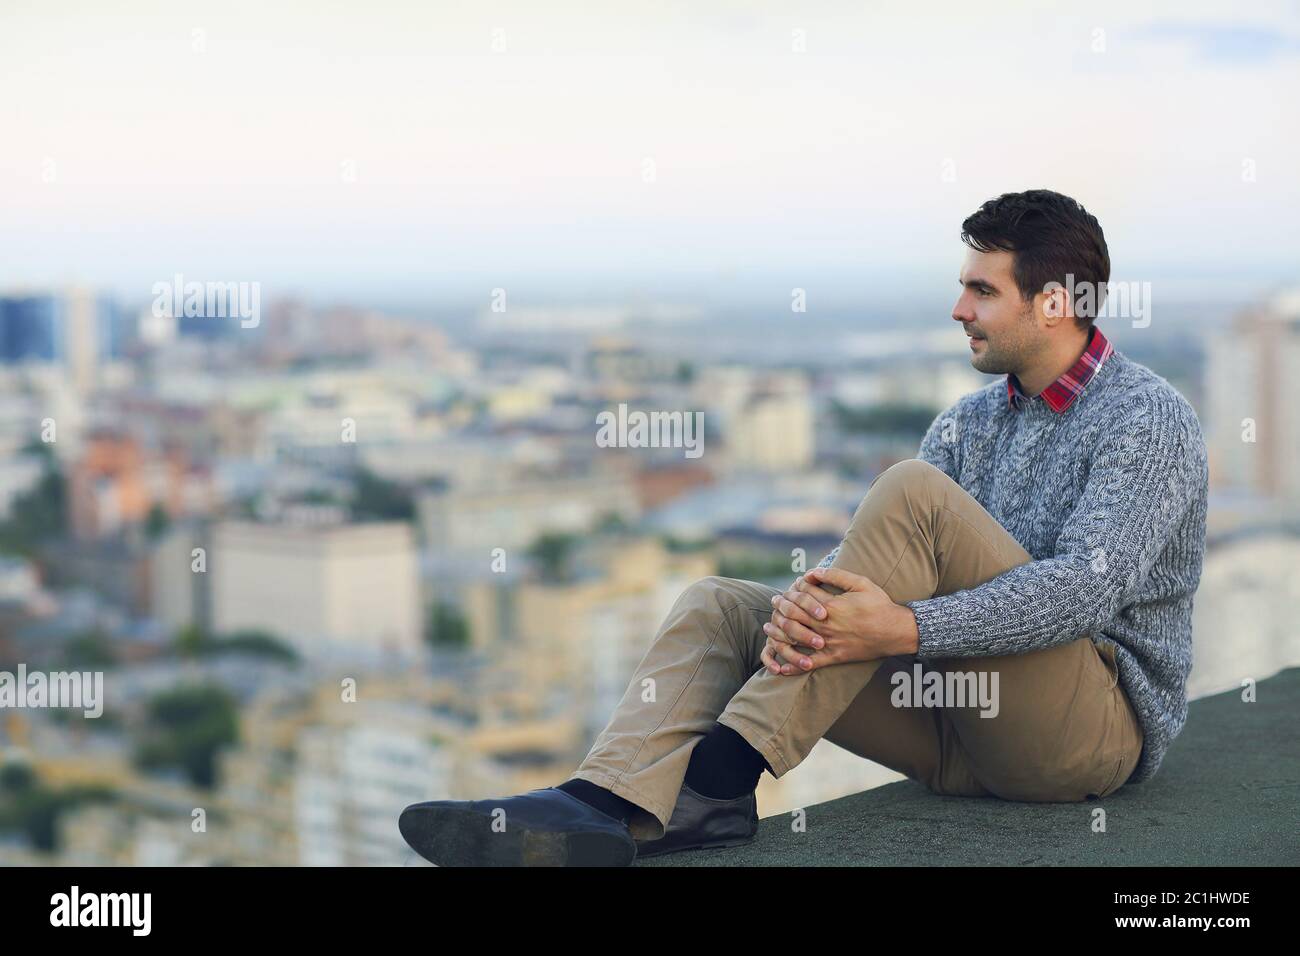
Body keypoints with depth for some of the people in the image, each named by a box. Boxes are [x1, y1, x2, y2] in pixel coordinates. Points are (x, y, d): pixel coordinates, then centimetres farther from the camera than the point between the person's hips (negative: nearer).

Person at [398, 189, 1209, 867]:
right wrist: (801, 605, -22)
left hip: (1103, 726, -7)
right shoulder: (970, 423, 16)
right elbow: (868, 563, 3)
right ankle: (607, 812, -34)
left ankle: (722, 775, -29)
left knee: (913, 490, -26)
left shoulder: (1150, 420, -7)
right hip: (965, 734, 7)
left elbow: (1089, 590, -23)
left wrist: (907, 630, -34)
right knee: (719, 605, -6)